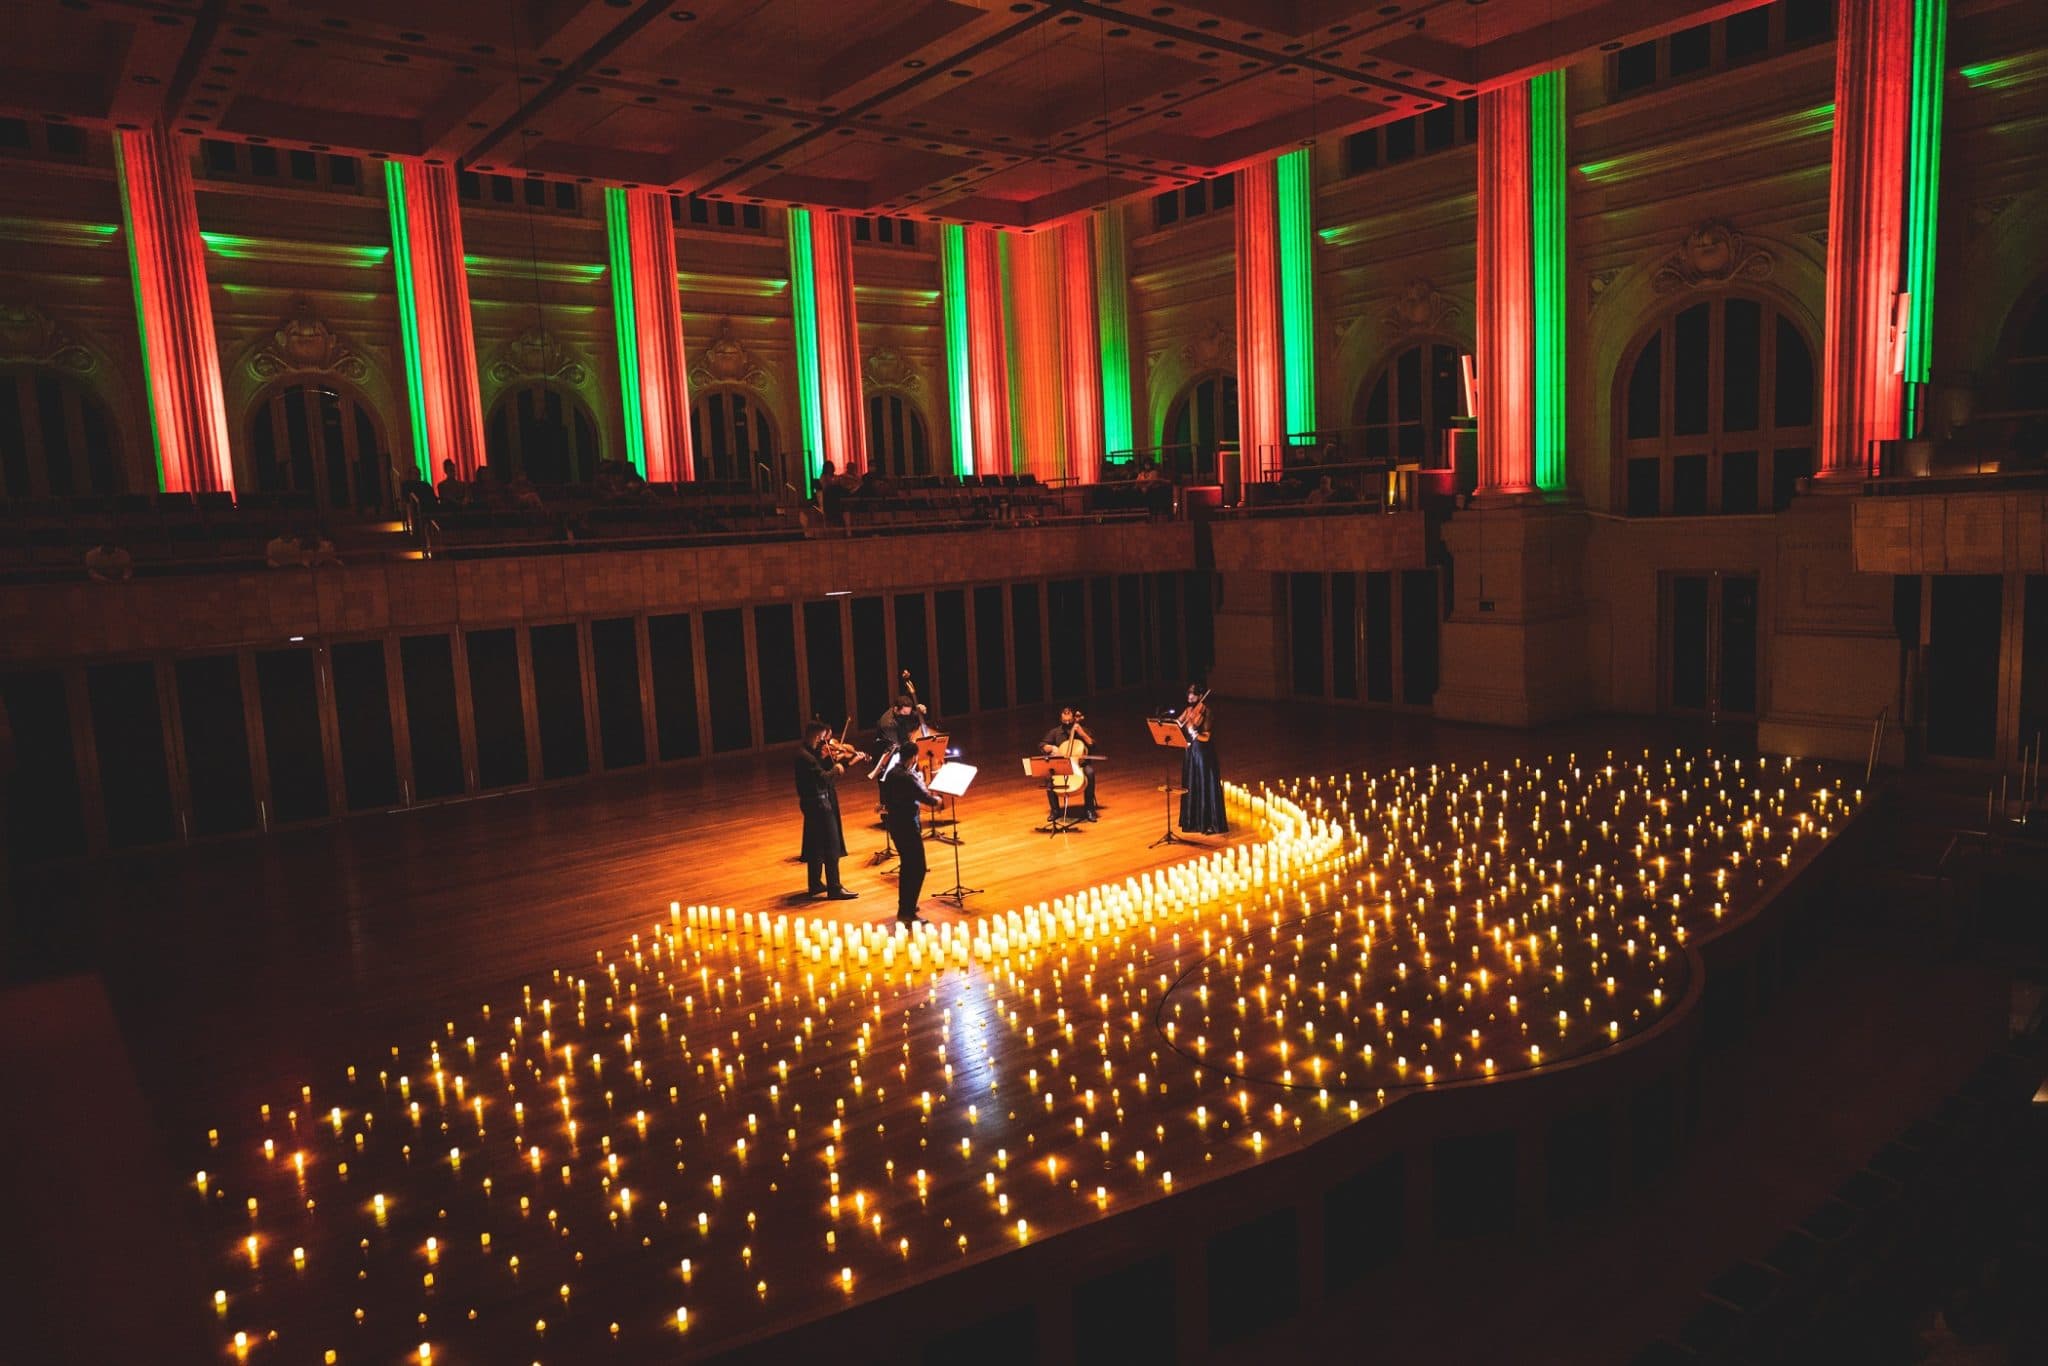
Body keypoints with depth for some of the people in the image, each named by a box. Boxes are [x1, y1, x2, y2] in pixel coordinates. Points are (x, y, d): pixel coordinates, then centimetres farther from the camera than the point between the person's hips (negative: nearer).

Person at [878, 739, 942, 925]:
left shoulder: (891, 773, 6)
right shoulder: (907, 776, -22)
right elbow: (926, 797, -21)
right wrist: (936, 800, 1)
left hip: (894, 822, 10)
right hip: (907, 825, -10)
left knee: (907, 865, 23)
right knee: (918, 868, -4)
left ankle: (904, 907, 34)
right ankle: (908, 913, -5)